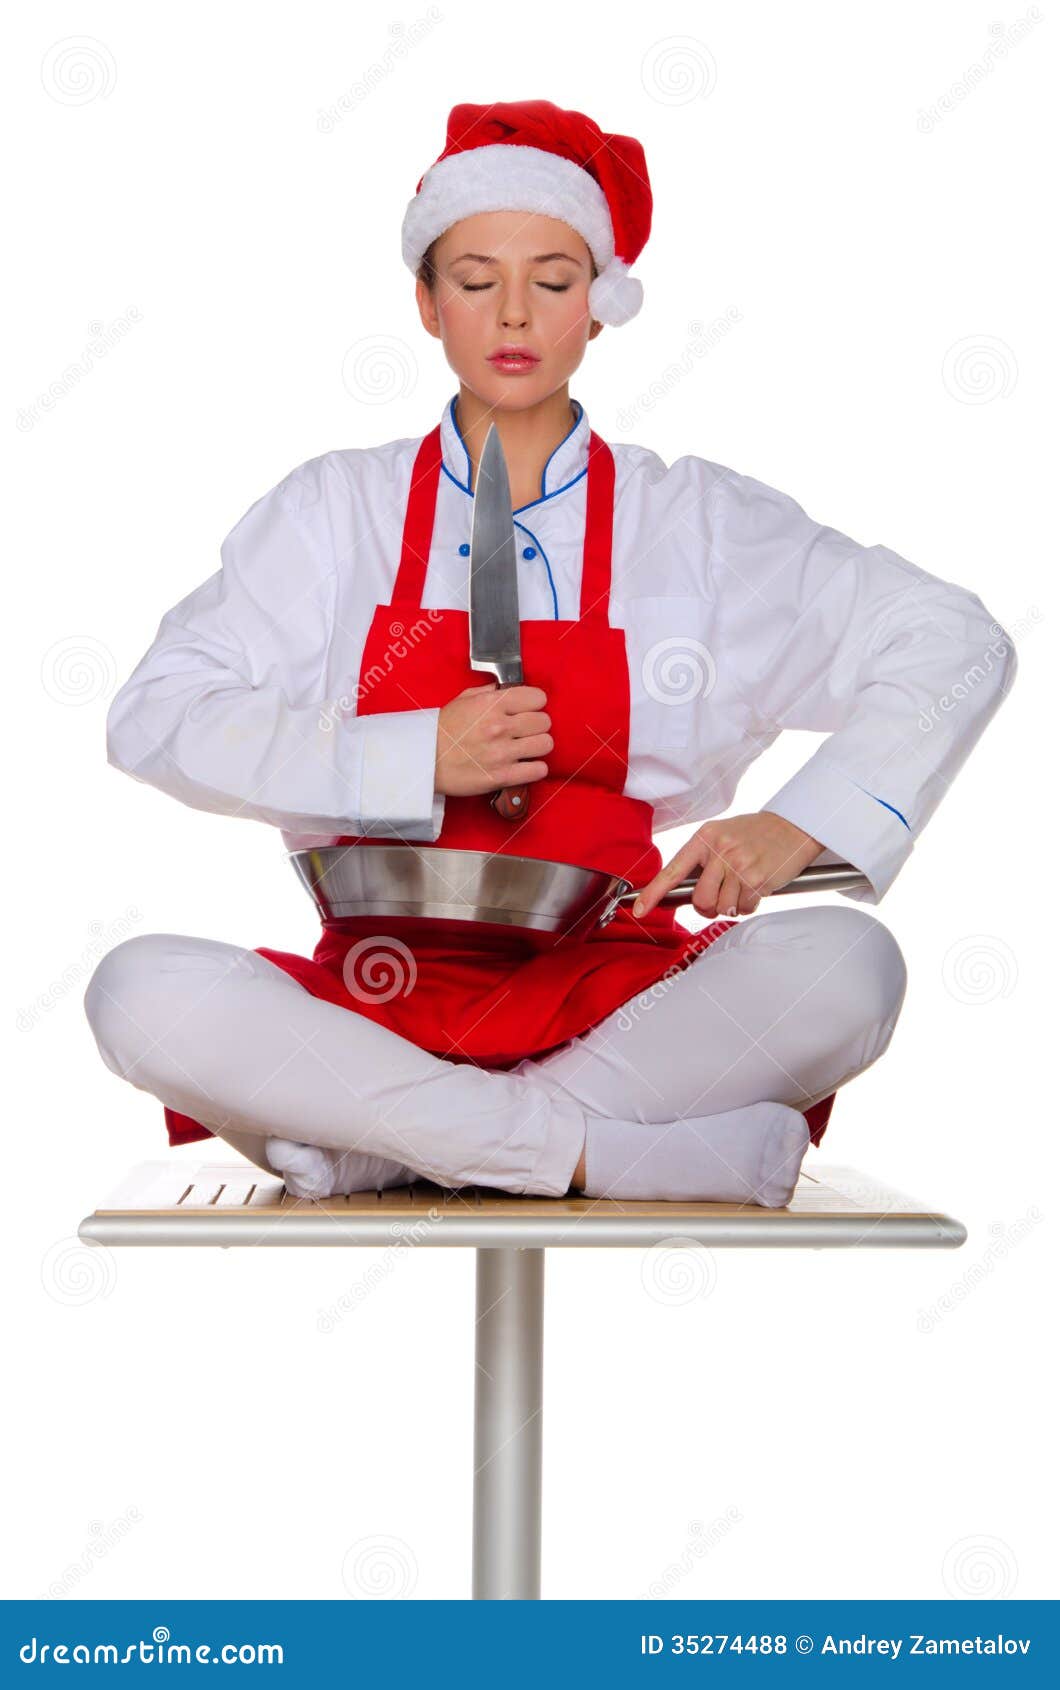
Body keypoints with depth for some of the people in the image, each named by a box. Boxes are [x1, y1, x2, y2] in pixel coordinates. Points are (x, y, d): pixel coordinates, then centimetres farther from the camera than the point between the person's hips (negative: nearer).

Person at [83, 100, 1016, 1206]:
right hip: (380, 989, 0)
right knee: (143, 989, -29)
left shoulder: (700, 523, 8)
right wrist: (418, 759, -12)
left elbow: (954, 646, 7)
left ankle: (371, 1142, -23)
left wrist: (801, 827, -9)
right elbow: (155, 718, 0)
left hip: (612, 997, 0)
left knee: (844, 966, -29)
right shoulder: (335, 511, 9)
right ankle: (604, 1150, -26)